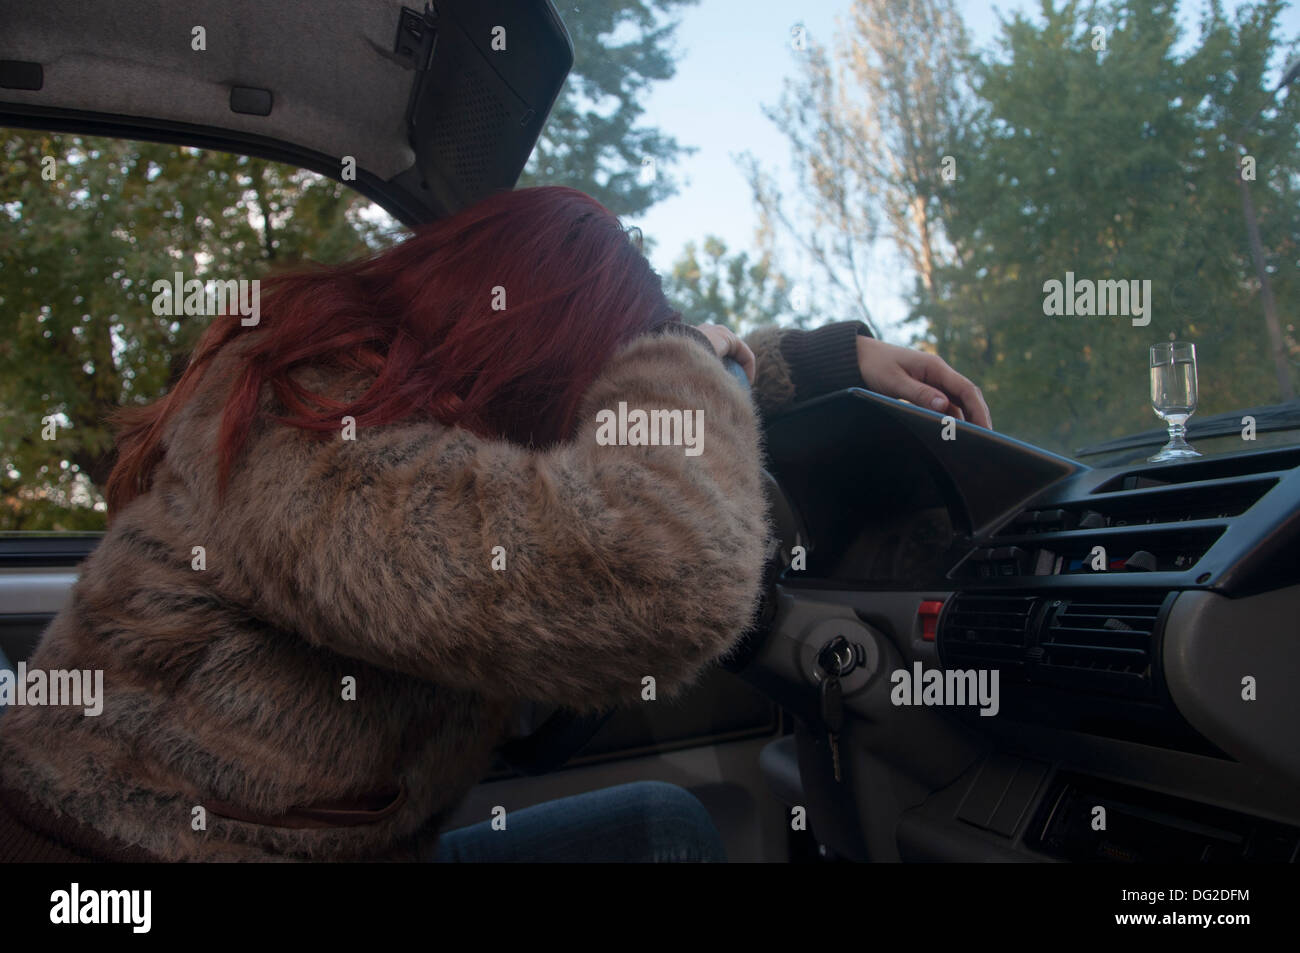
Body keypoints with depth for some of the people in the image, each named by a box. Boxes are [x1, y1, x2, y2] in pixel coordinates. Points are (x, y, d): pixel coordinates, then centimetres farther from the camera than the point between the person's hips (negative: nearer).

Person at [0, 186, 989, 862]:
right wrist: (676, 359, -21)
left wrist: (836, 350, 19)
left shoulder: (426, 406, 2)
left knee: (660, 821, 6)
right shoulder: (309, 448, -28)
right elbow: (663, 581, -42)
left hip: (358, 840, 9)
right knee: (655, 829, -6)